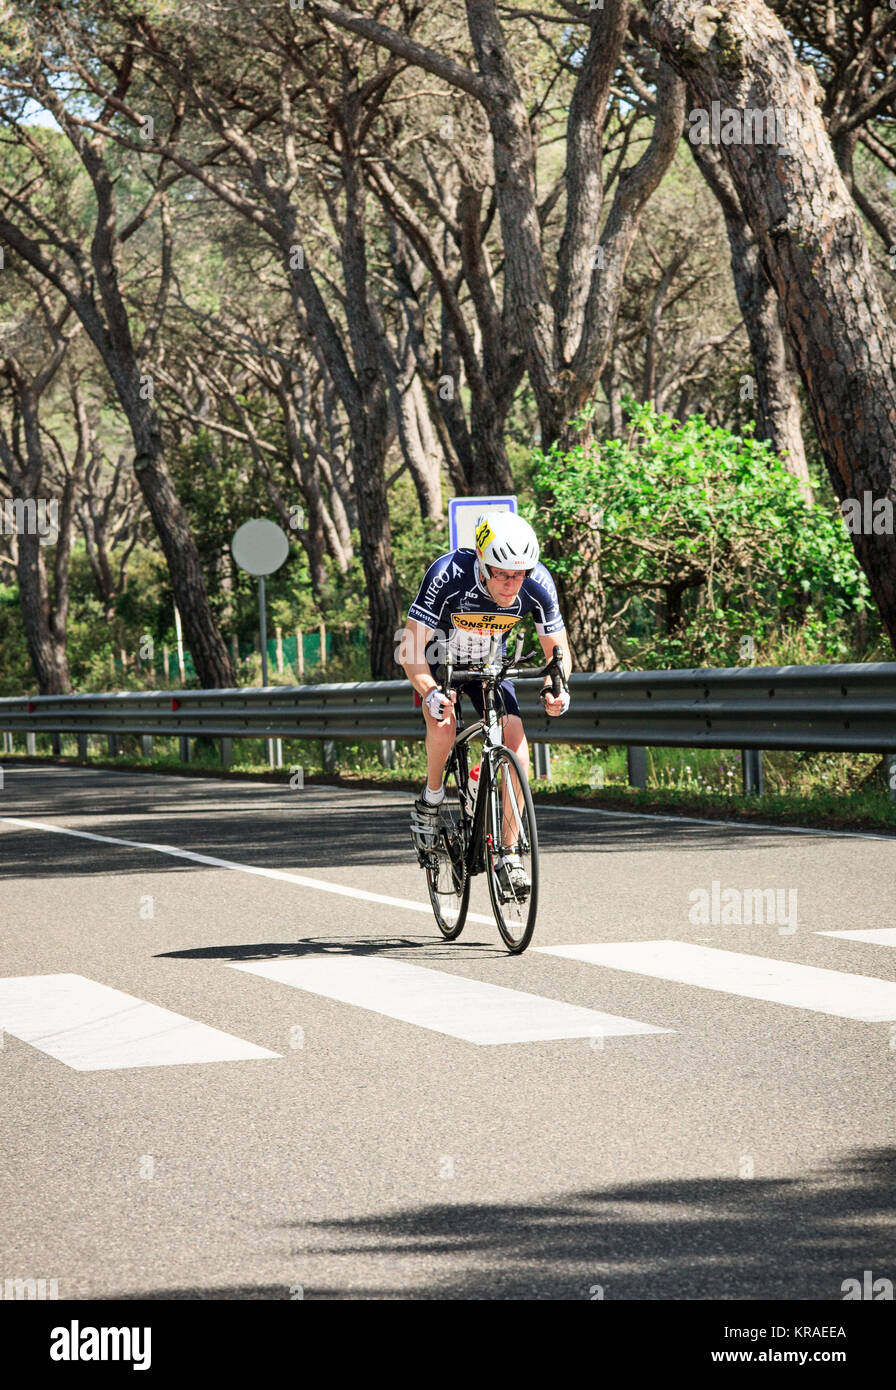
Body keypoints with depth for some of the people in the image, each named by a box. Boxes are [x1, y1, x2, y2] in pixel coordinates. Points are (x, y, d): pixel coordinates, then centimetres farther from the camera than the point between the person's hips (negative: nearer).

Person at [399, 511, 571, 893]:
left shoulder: (538, 584, -27)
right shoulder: (448, 575, -36)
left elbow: (557, 649, -14)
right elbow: (410, 647, -34)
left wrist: (554, 688, -36)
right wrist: (431, 693, -51)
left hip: (488, 664, 3)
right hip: (437, 661, -3)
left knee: (516, 745, -16)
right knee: (442, 724, -31)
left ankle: (509, 855, -7)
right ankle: (431, 801, -2)